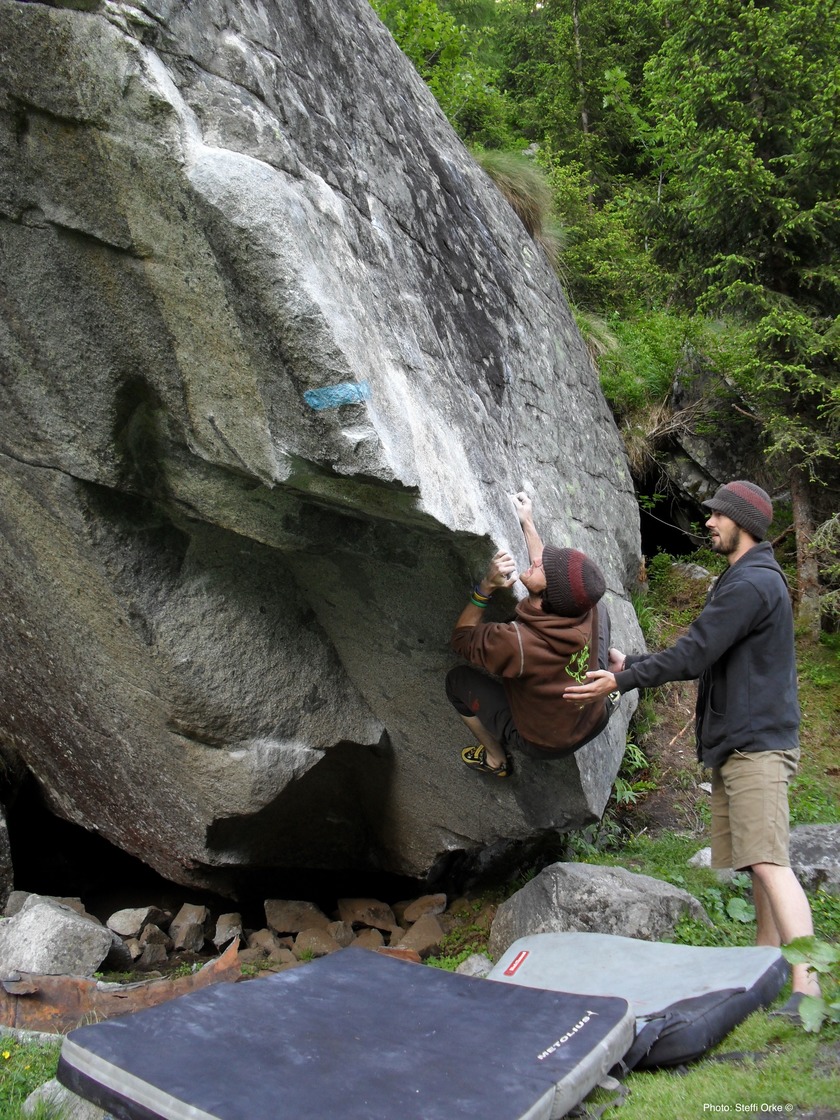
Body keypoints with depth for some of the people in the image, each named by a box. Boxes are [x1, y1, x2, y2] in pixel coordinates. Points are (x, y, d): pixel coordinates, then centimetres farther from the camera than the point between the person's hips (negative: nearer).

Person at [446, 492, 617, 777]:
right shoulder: (589, 610, -25)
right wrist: (528, 523, 7)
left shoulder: (517, 642, -41)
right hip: (597, 721, 5)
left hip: (545, 744, -4)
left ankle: (495, 759, 29)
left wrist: (486, 586, -28)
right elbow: (552, 569, -1)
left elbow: (461, 637, -19)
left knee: (456, 680, 10)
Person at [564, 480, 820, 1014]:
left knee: (769, 862, -17)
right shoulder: (744, 580, 21)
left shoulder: (752, 584, -13)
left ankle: (807, 987, -19)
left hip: (756, 744, -11)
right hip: (737, 746, 11)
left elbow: (694, 653, -18)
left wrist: (621, 681, -12)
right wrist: (631, 664, 20)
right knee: (761, 864, 12)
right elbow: (704, 657, 23)